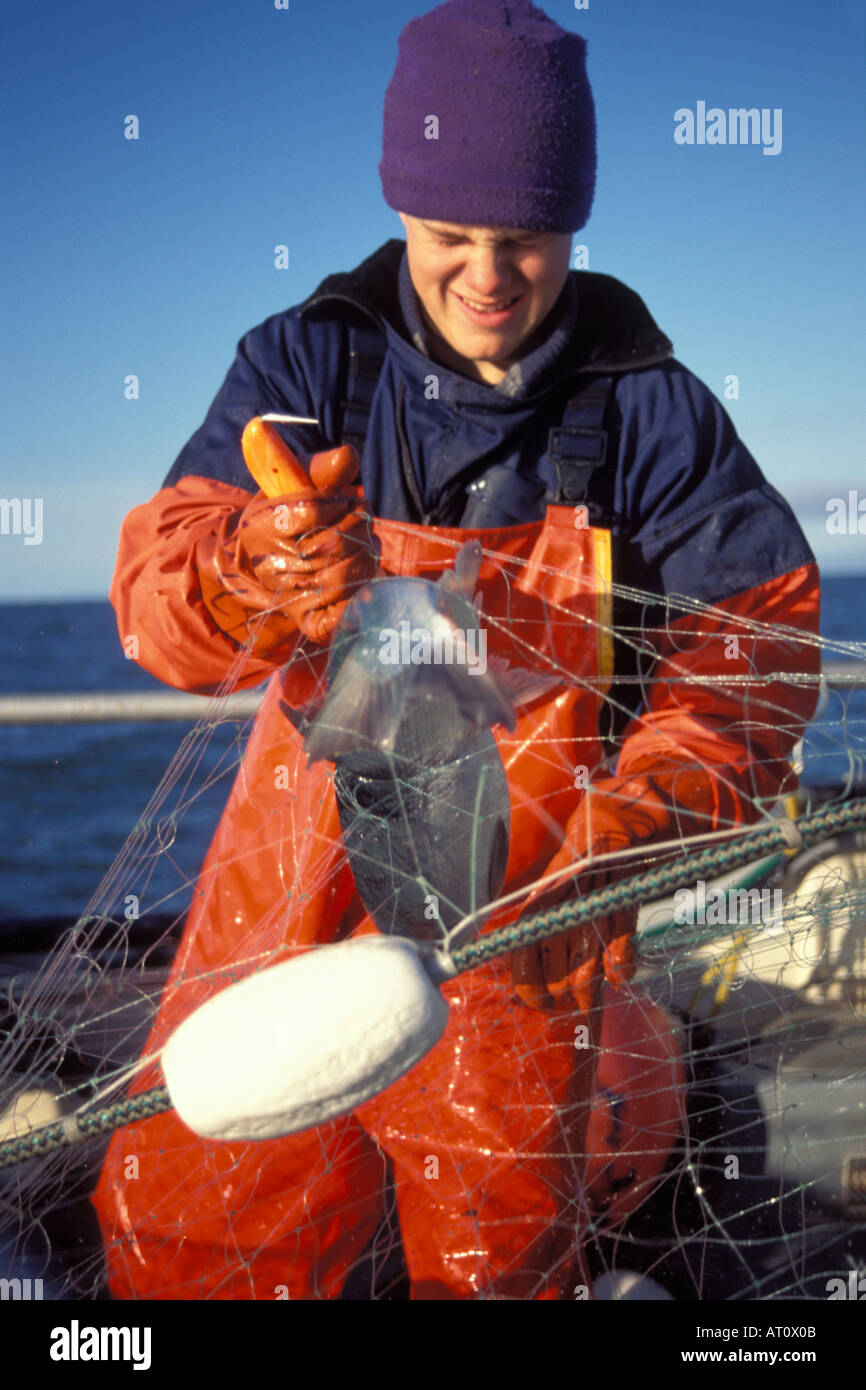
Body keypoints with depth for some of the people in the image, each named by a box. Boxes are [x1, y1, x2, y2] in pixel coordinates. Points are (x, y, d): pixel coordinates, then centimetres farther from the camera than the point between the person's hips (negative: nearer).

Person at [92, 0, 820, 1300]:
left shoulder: (648, 409, -7)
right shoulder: (309, 364, -5)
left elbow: (753, 648, -7)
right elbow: (157, 590, -16)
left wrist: (636, 819, -24)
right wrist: (255, 572, -40)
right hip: (293, 889, 1)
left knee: (498, 1252, 15)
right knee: (186, 1229, 10)